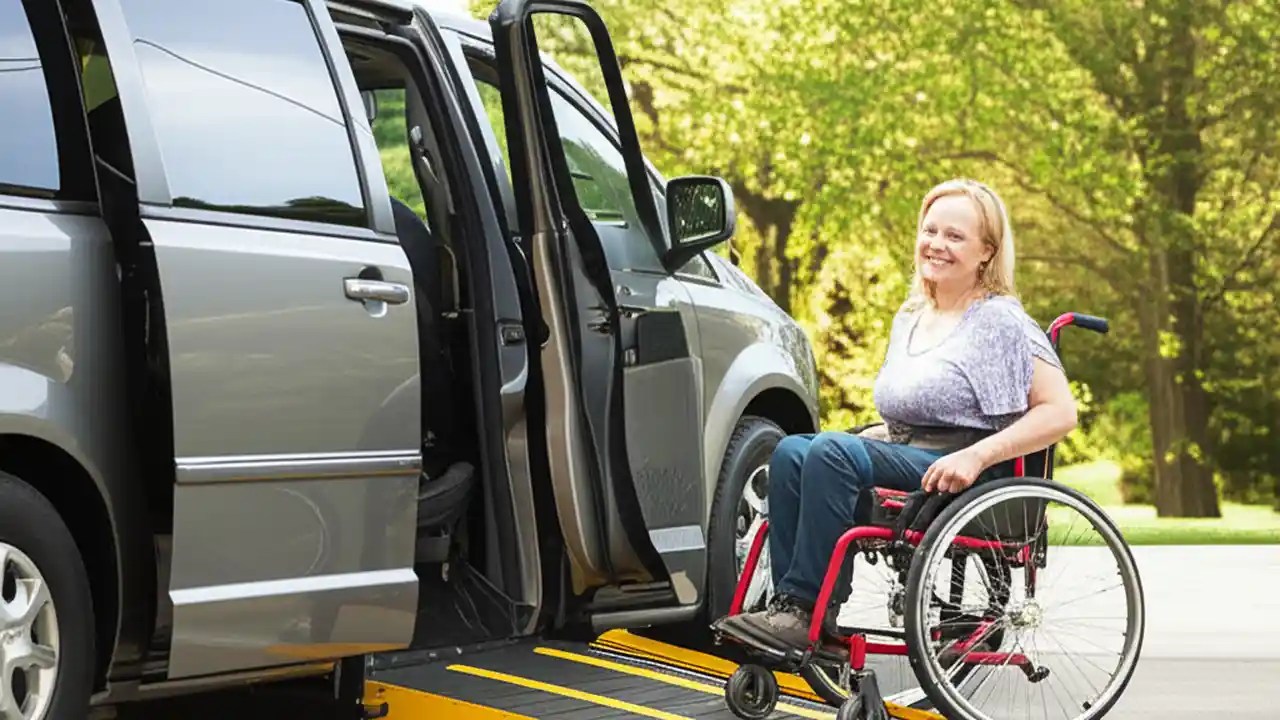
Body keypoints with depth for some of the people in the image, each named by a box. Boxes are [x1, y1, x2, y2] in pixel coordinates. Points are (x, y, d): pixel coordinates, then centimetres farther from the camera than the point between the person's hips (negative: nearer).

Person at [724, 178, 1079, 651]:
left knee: (832, 452, -29)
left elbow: (1060, 413, -11)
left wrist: (976, 456, -20)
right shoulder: (909, 320, 21)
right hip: (906, 460, 8)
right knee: (791, 451, -18)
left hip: (957, 479, -8)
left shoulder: (1001, 321, -3)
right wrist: (867, 435, 10)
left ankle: (806, 610, -28)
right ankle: (788, 605, -26)